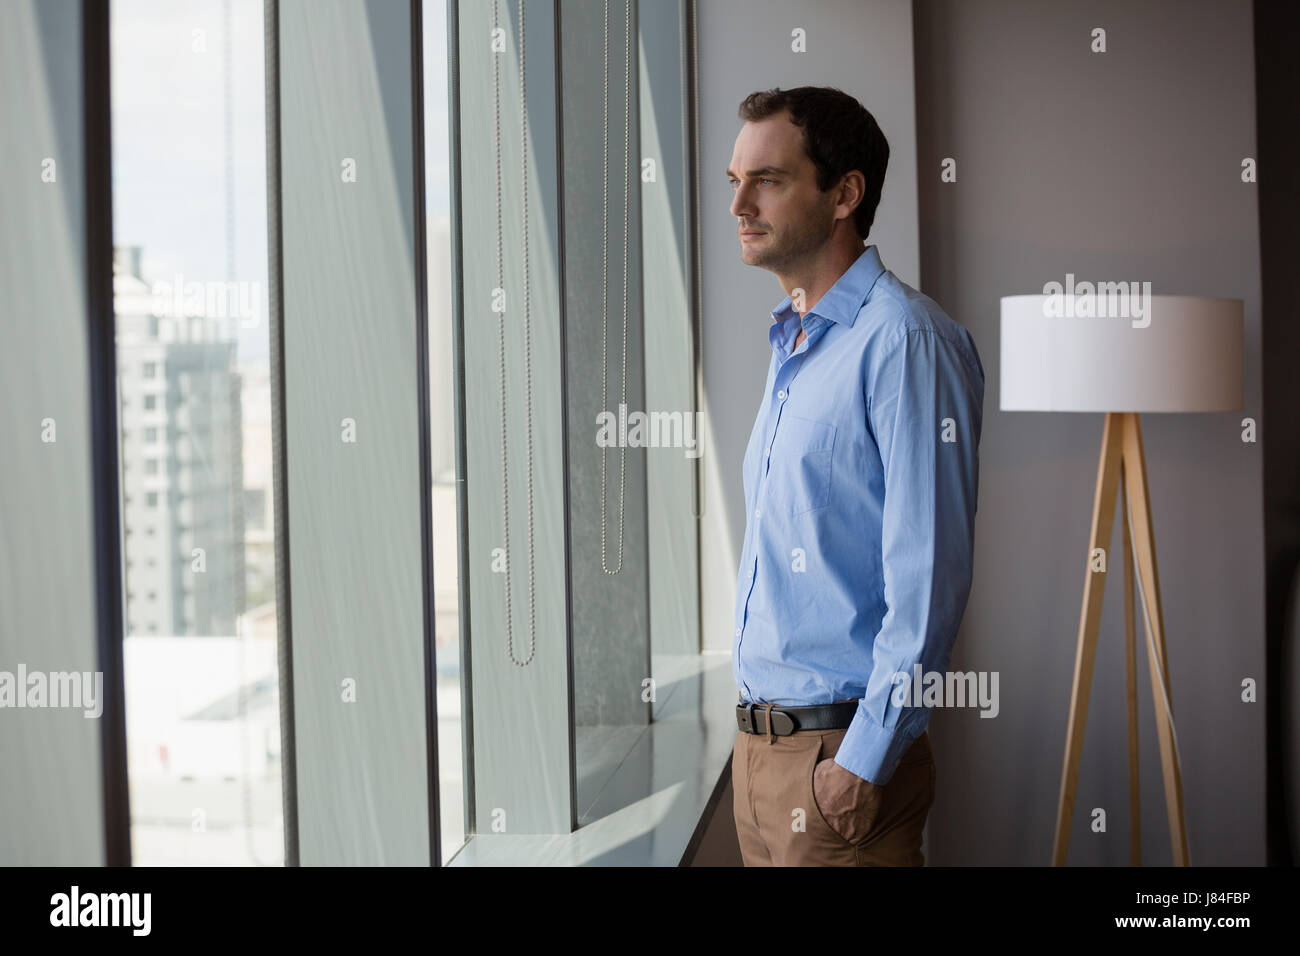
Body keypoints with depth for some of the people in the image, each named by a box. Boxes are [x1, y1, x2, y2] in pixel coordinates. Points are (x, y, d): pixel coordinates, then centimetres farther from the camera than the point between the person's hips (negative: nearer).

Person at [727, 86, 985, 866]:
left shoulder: (903, 339, -14)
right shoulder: (791, 346, 14)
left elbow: (929, 574, -20)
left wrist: (865, 760, -20)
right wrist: (756, 738, 16)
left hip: (838, 754, -8)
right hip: (759, 742, 8)